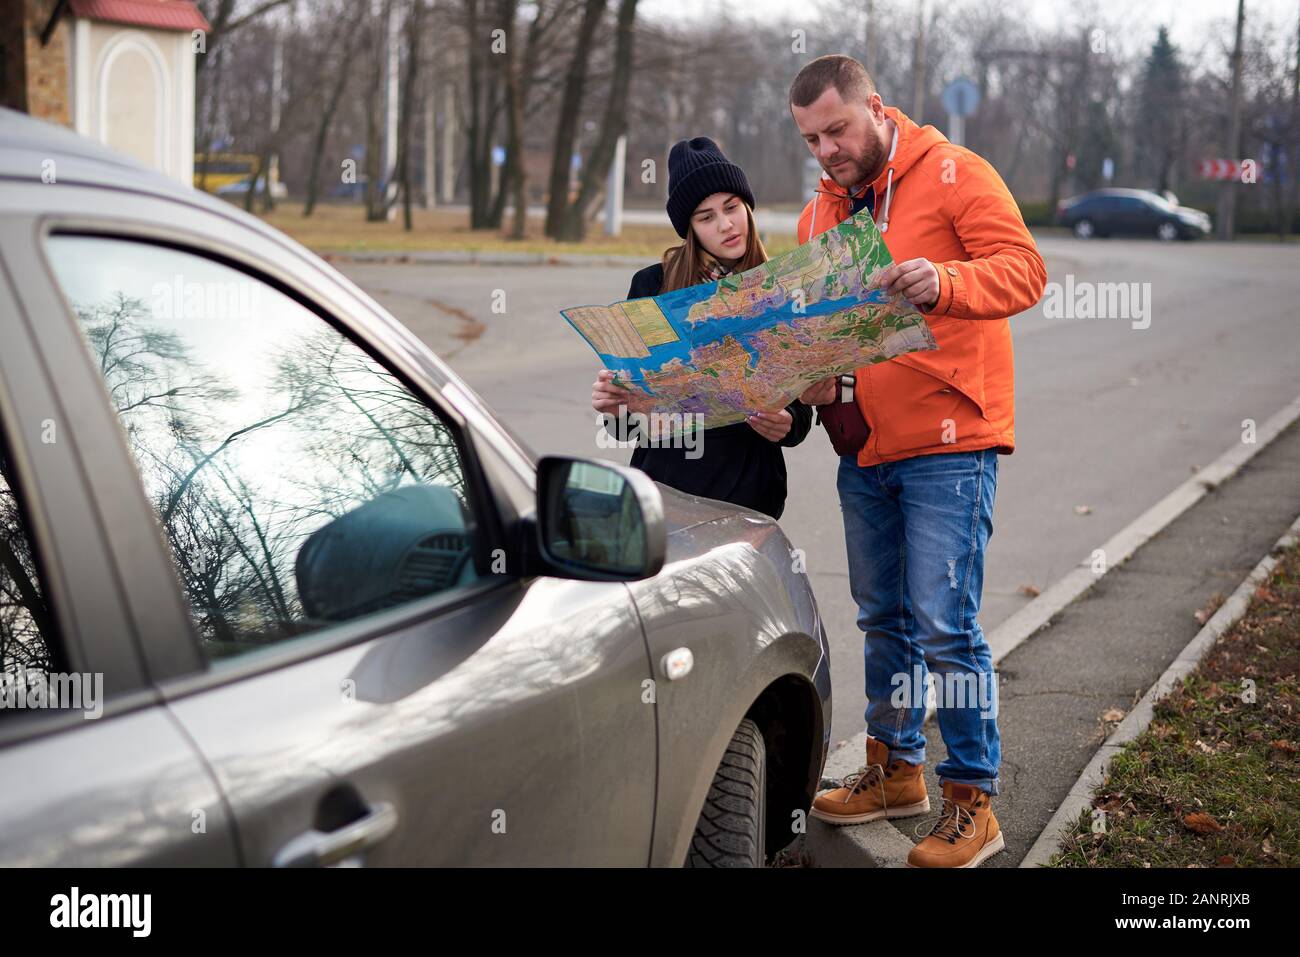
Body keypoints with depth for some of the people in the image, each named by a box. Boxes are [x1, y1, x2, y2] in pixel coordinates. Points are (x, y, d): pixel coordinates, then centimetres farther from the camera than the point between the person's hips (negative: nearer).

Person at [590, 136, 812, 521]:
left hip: (749, 492, 0)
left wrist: (785, 425, -17)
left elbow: (800, 408, 5)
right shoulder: (653, 285, 1)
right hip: (666, 484, 0)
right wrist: (613, 406, -19)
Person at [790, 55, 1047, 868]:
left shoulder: (954, 175, -7)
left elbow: (1024, 269, -16)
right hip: (864, 448, 7)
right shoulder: (822, 212, 14)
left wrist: (944, 282, -35)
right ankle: (896, 768, 31)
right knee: (883, 620, 16)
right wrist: (813, 375, -4)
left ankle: (973, 804, 3)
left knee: (944, 626, -8)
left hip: (948, 443, -7)